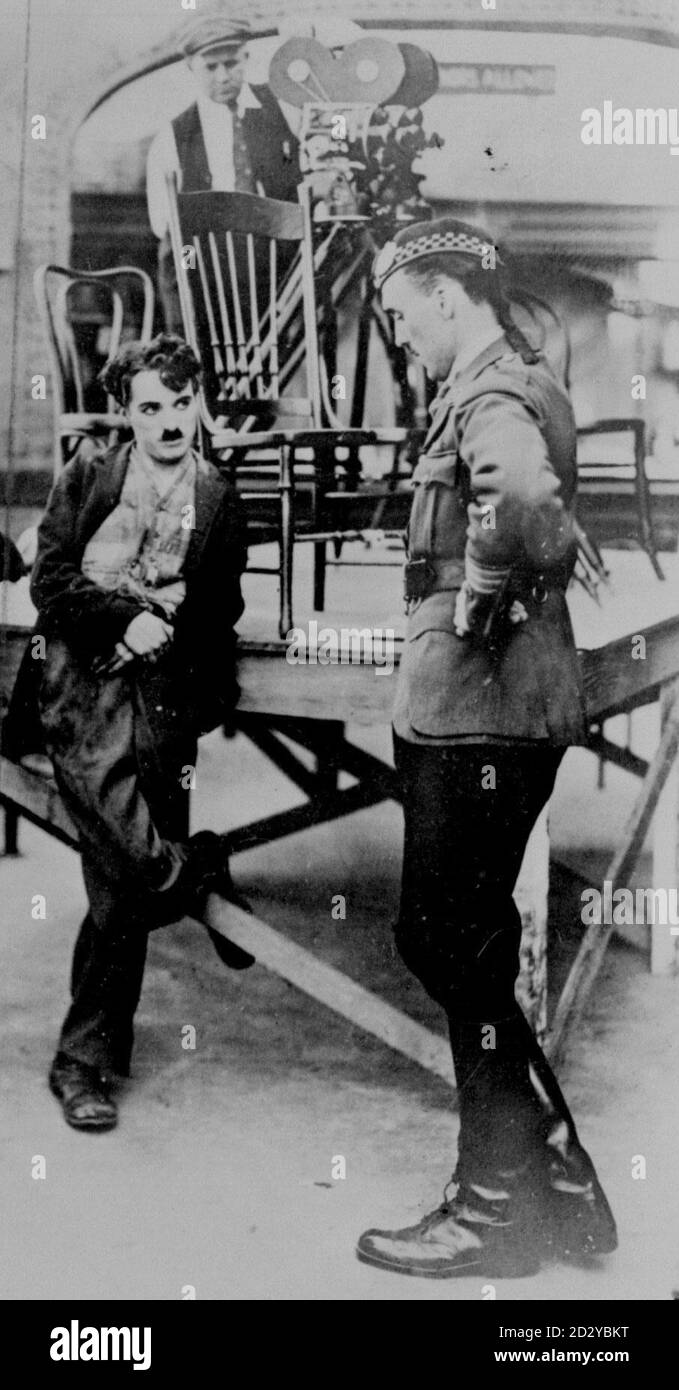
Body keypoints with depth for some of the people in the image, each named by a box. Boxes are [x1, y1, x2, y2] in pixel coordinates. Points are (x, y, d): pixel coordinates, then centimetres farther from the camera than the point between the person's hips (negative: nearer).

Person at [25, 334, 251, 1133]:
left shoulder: (217, 500, 7)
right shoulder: (86, 483, 4)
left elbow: (220, 614, 10)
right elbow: (50, 583, 0)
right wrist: (125, 616, -13)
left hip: (164, 703, 2)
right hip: (87, 696, -2)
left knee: (121, 893, 6)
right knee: (137, 856, -25)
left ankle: (85, 1061, 21)